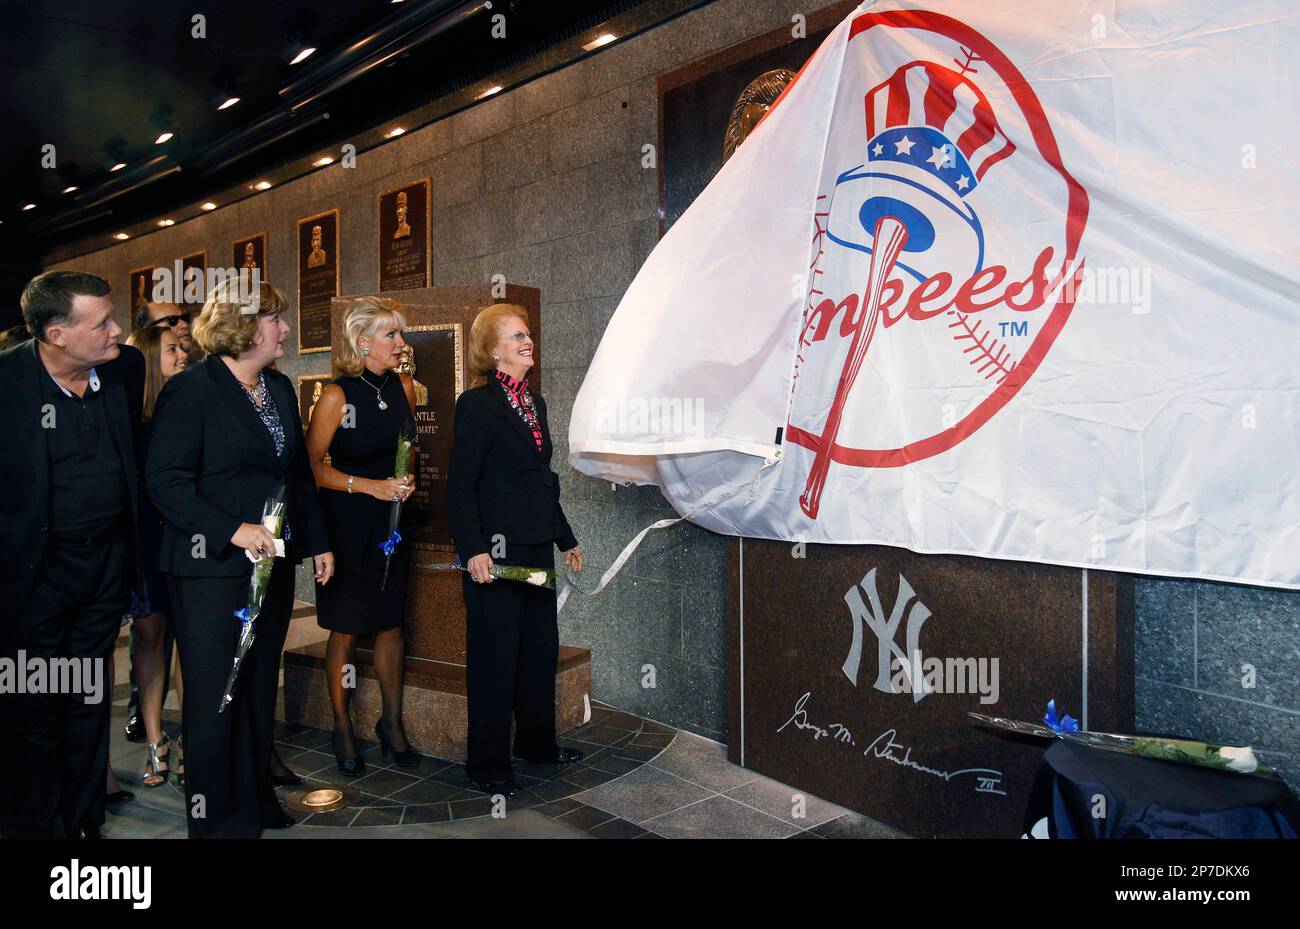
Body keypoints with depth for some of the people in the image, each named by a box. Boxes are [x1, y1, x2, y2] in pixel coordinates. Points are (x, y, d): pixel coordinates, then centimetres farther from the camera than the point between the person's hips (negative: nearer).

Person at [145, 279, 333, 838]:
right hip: (211, 568, -7)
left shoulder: (280, 388, 11)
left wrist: (317, 542, 15)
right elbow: (165, 482, -15)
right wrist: (234, 530, -23)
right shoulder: (191, 389, -11)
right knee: (214, 697, 3)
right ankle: (214, 819, 19)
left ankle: (255, 806, 30)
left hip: (273, 562, 7)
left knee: (260, 691, 15)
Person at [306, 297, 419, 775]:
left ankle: (391, 723, 25)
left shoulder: (404, 386, 4)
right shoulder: (337, 395, -12)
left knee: (392, 624, 10)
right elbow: (312, 464, -9)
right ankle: (342, 728, 23)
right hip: (346, 522, -4)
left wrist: (406, 478, 0)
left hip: (392, 520, 5)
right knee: (345, 629, 6)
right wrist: (368, 486, -17)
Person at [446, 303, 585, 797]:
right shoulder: (478, 403, -11)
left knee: (541, 647, 16)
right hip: (496, 551, -8)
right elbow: (459, 485, -14)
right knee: (495, 656, 3)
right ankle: (488, 764, 19)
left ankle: (536, 741, 34)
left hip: (537, 548, 8)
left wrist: (566, 538, 20)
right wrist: (474, 550, -23)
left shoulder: (535, 402, 13)